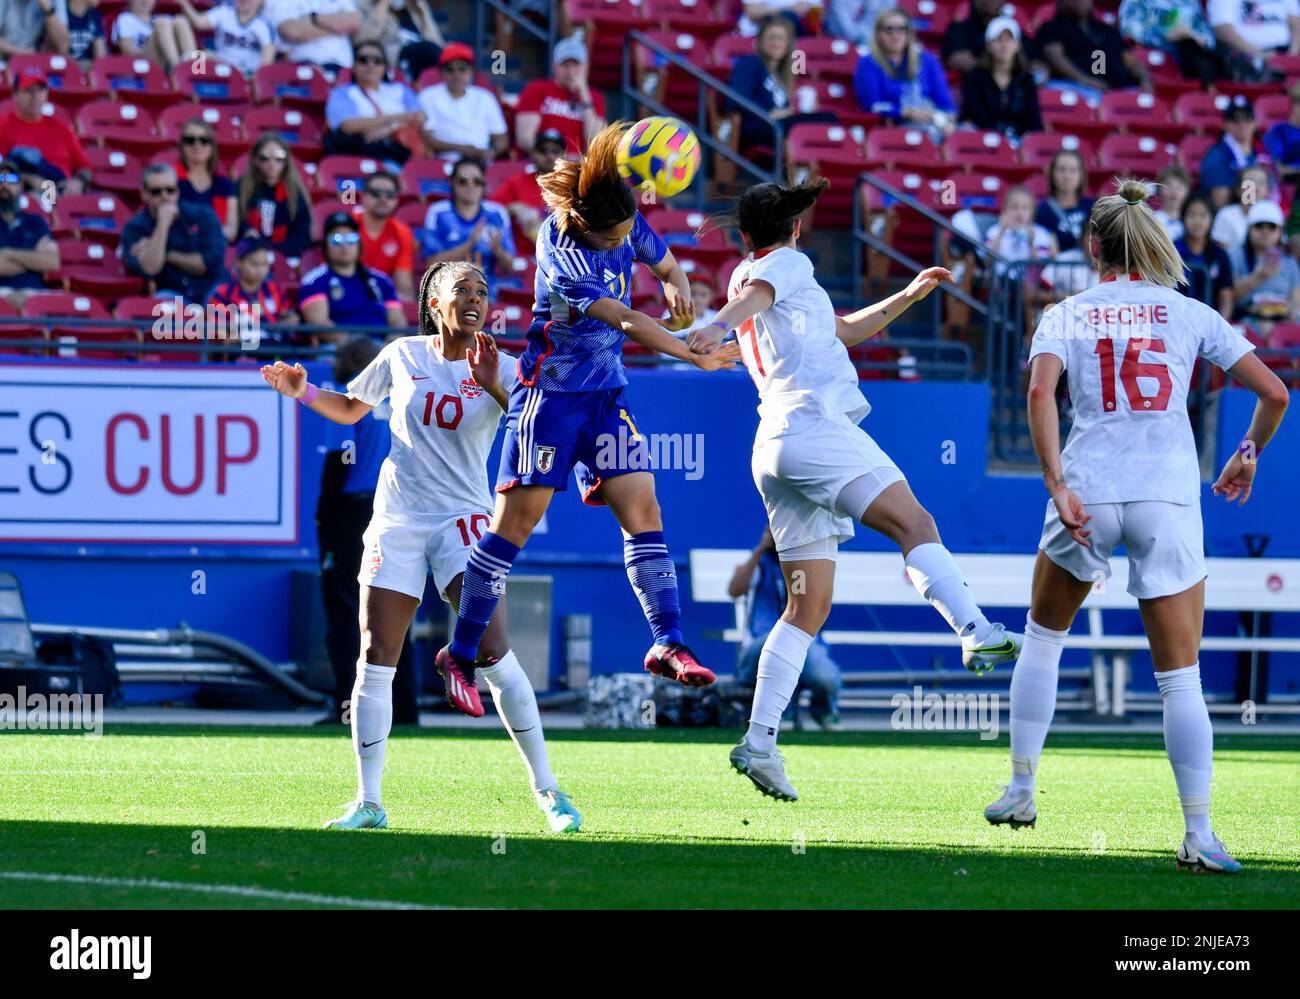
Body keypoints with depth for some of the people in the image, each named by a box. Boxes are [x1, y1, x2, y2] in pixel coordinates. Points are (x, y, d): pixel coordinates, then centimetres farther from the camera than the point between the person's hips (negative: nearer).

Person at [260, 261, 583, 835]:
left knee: (494, 653, -14)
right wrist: (301, 391, 4)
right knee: (375, 661, -3)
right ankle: (368, 803, 6)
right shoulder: (403, 356, 6)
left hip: (462, 519, -2)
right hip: (397, 523, 2)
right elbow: (350, 409, 21)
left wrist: (494, 388, -25)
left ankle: (547, 792, -5)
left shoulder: (499, 369, 0)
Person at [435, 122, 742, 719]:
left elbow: (667, 266, 15)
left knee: (640, 505, -6)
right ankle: (460, 654, 3)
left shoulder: (628, 224, -4)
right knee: (518, 517, -6)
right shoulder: (562, 253, -25)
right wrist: (697, 357, -27)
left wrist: (676, 288, -8)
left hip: (606, 394, 6)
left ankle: (668, 643, -8)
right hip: (550, 393, -6)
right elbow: (628, 322, -27)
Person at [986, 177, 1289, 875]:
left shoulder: (1065, 316, 7)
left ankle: (1021, 790, 24)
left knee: (1043, 634, 25)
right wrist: (1248, 454, 24)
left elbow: (1039, 390, -12)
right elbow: (1273, 392, 6)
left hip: (1087, 495, 0)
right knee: (1180, 678, 2)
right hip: (1170, 499, 0)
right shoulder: (1190, 314, 8)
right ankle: (1199, 835, -5)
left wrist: (1057, 485, -12)